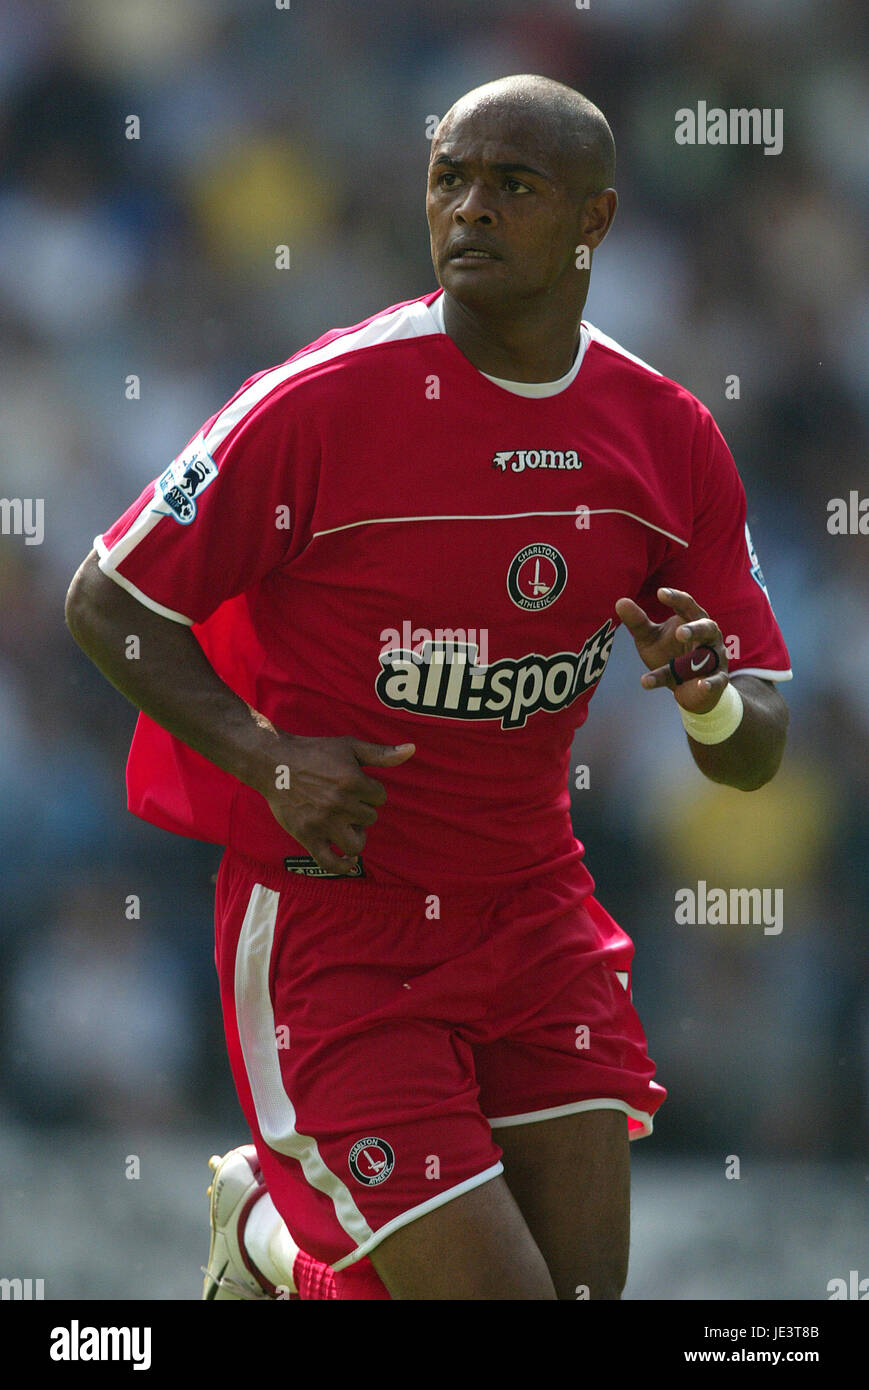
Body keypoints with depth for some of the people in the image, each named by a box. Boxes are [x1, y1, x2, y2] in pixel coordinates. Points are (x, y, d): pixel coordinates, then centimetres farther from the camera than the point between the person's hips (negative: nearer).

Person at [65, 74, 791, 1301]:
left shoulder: (667, 437, 0)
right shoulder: (325, 405, -15)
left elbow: (755, 757, 5)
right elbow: (106, 604, -7)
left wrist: (712, 700, -20)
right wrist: (266, 757, -21)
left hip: (534, 911, 5)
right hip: (332, 913, -5)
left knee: (585, 1285, 1)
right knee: (495, 1294, -11)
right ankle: (266, 1227, 21)